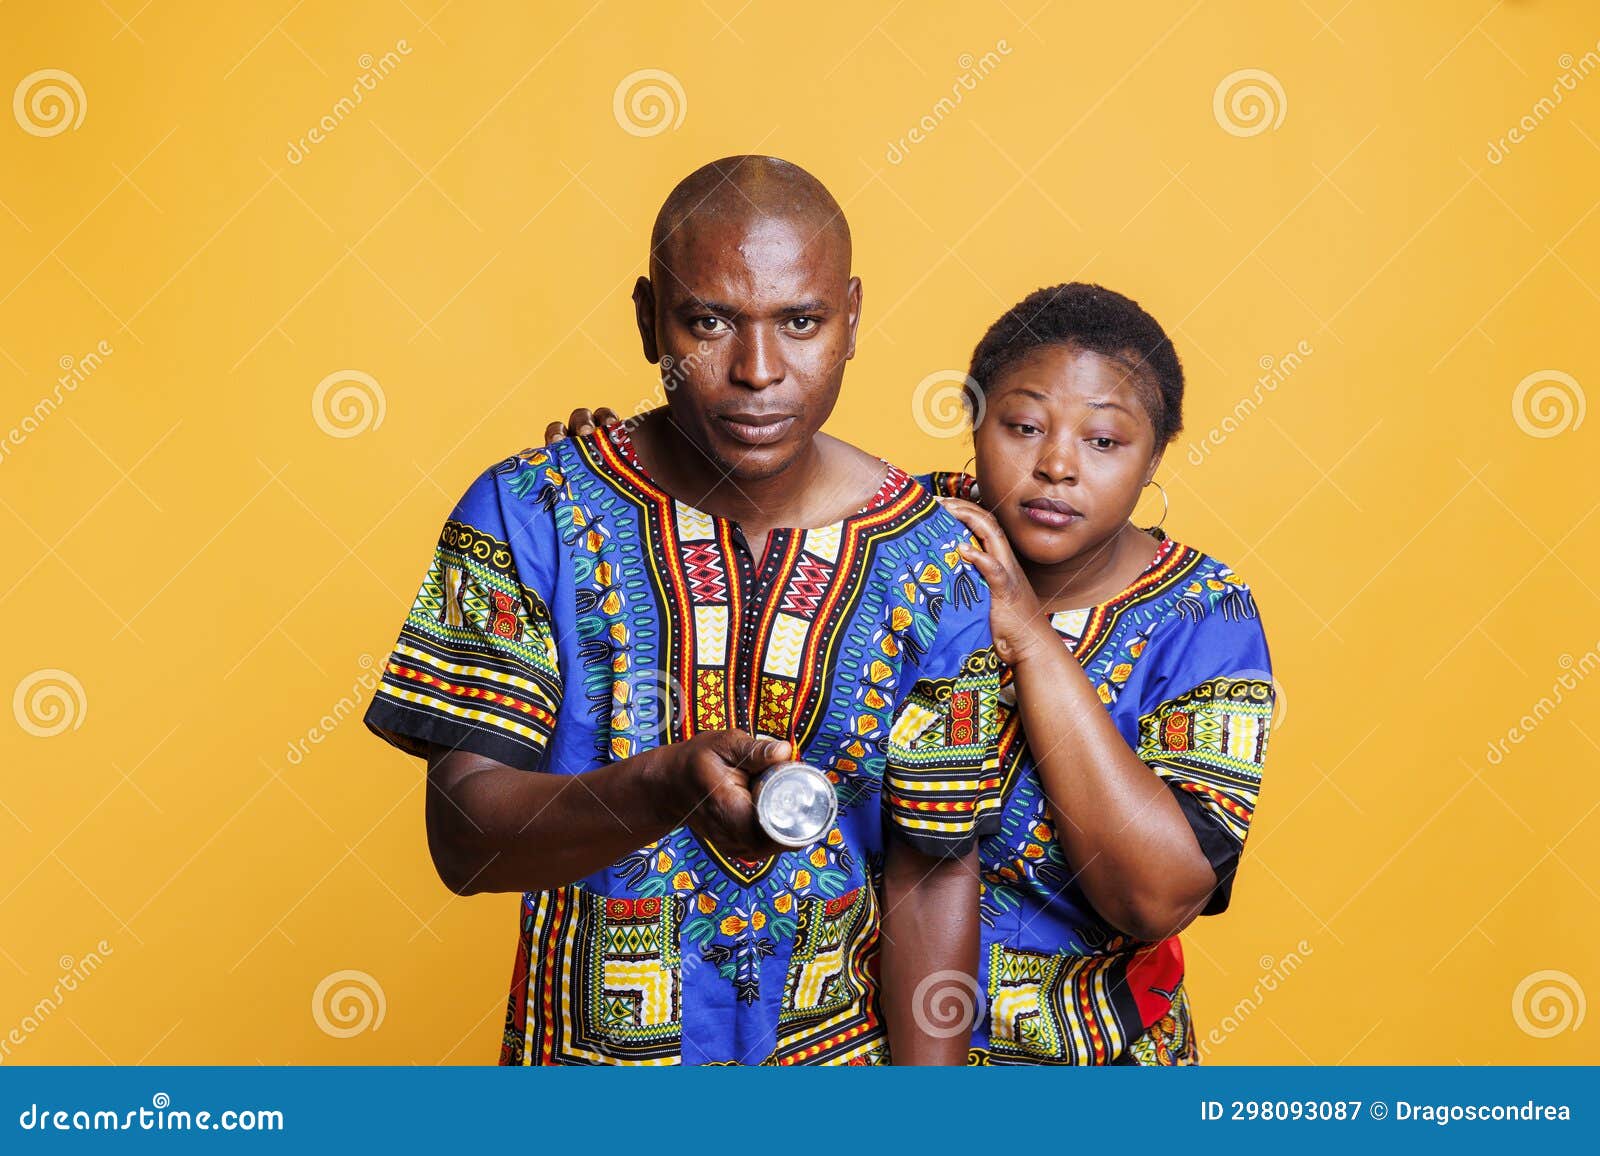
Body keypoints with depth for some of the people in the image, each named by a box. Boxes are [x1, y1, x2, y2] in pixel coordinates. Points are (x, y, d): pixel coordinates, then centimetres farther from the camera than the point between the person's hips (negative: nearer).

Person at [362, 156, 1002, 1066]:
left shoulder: (931, 562, -10)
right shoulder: (532, 514, -14)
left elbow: (933, 873, -6)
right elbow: (463, 838, -19)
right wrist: (666, 788, -37)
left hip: (840, 1054, 2)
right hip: (590, 1046, -1)